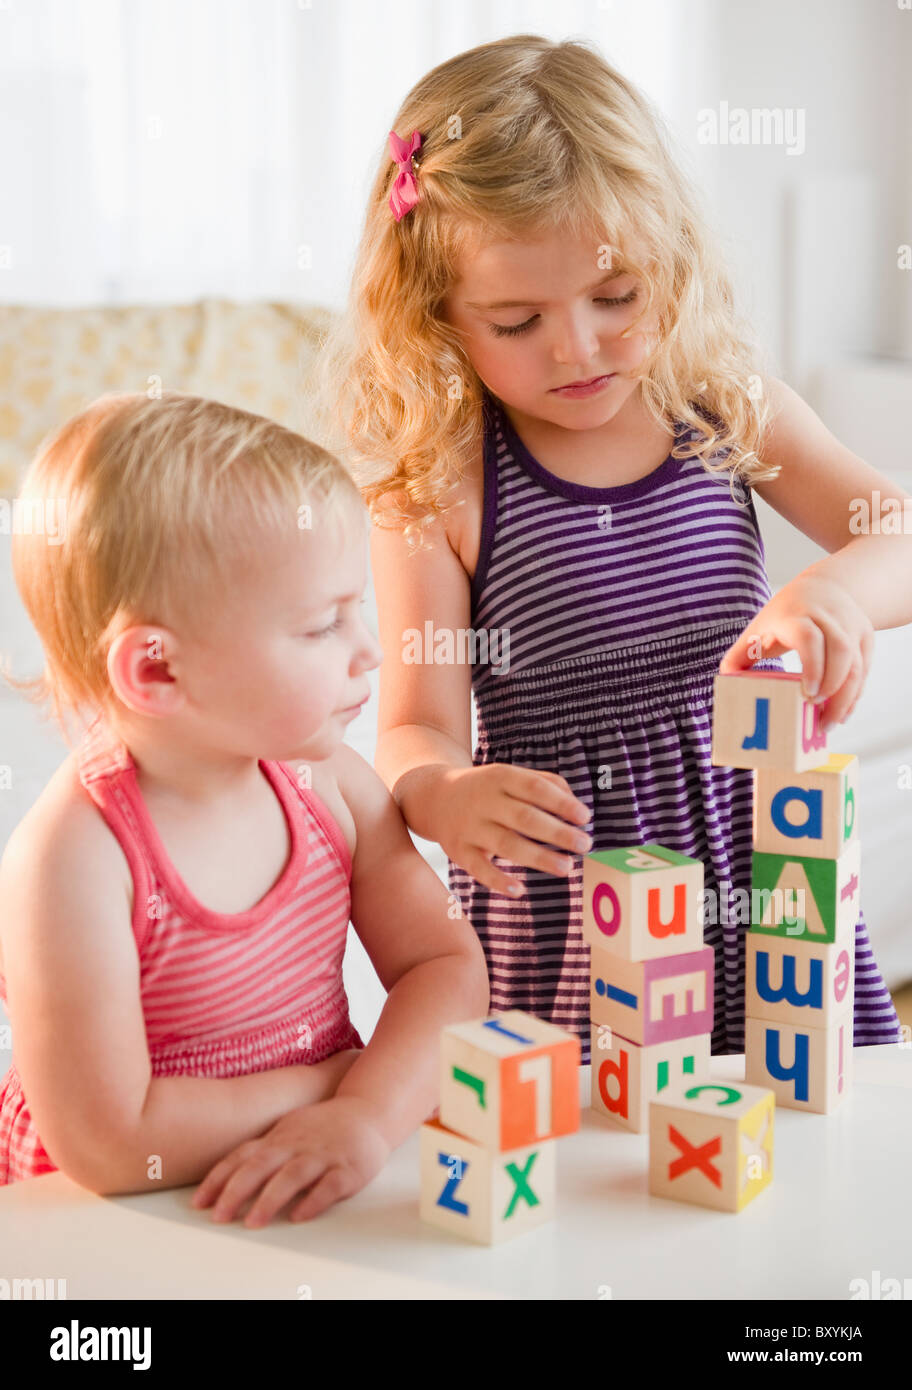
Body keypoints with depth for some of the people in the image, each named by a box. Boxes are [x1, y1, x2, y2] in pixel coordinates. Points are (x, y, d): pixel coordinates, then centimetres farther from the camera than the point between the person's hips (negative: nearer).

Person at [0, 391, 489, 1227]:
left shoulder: (329, 782, -2)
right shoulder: (72, 858, -19)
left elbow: (447, 966, -2)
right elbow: (114, 1147, -20)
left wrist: (369, 1114, -19)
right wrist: (334, 1082, -13)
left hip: (323, 1206, 5)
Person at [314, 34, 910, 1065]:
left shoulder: (731, 409, 1)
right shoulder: (436, 479, -9)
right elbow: (416, 726, -11)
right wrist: (442, 795, -35)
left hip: (761, 884, 3)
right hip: (556, 922, -3)